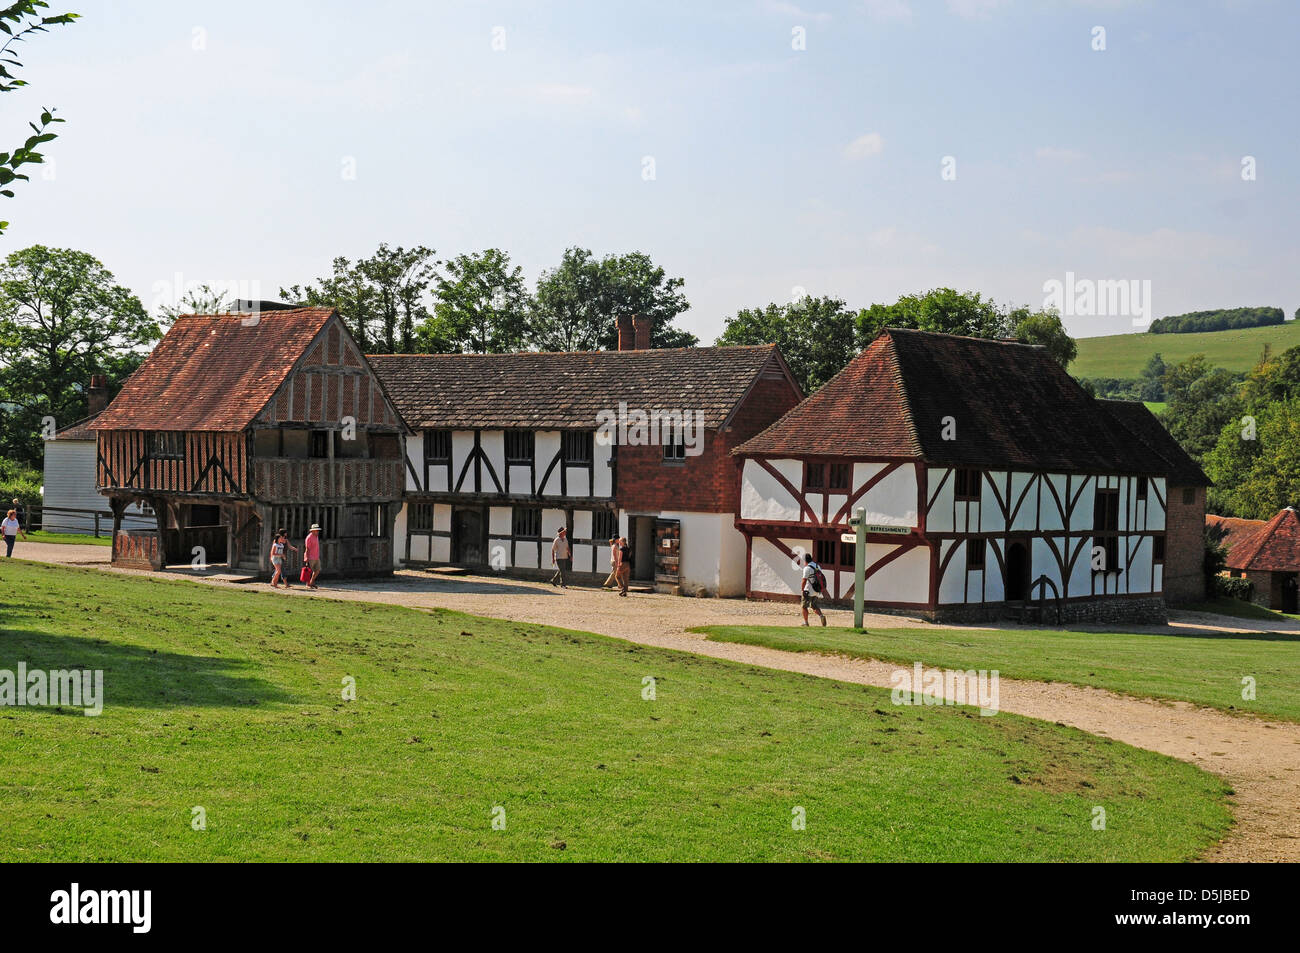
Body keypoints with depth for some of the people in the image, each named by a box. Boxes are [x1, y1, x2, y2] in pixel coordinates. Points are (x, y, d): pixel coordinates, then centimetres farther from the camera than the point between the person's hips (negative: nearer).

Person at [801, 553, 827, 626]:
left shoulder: (807, 568, -13)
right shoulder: (818, 566, 10)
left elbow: (804, 580, -16)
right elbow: (822, 578, 12)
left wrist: (802, 590, -6)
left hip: (809, 591, -7)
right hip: (817, 591, 7)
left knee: (803, 606, 6)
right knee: (813, 606, 21)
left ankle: (806, 623, 3)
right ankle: (821, 616, -2)